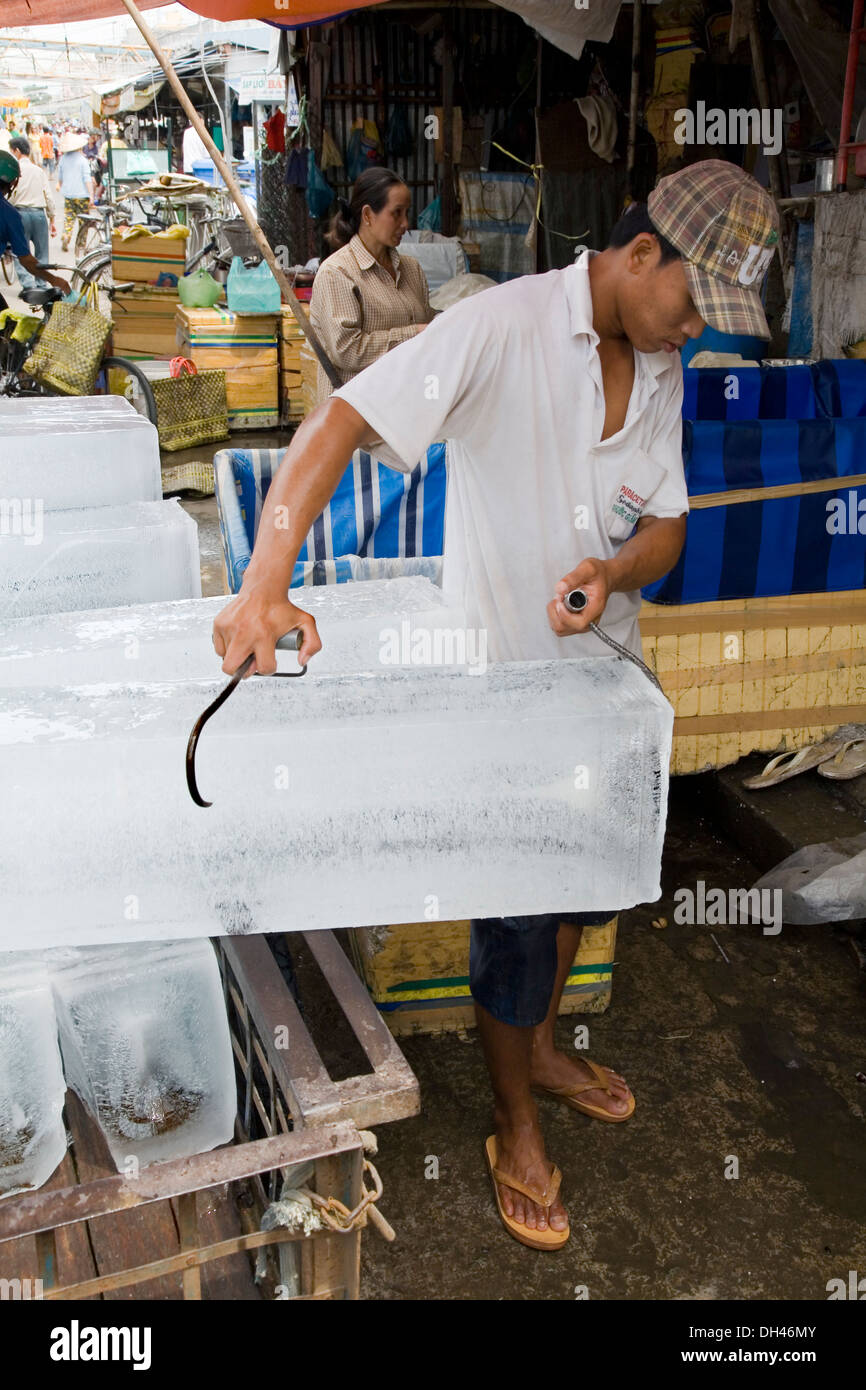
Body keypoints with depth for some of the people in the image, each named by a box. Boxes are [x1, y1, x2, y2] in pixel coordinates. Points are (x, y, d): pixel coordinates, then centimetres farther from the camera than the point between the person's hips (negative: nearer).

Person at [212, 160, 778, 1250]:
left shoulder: (661, 369, 3)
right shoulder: (505, 326, -21)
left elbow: (665, 530, 3)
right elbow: (343, 422, -31)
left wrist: (614, 570, -22)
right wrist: (265, 584, -45)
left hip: (602, 669, 7)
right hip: (502, 679, -7)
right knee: (516, 910, 5)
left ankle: (539, 1046, 49)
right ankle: (515, 1130, 30)